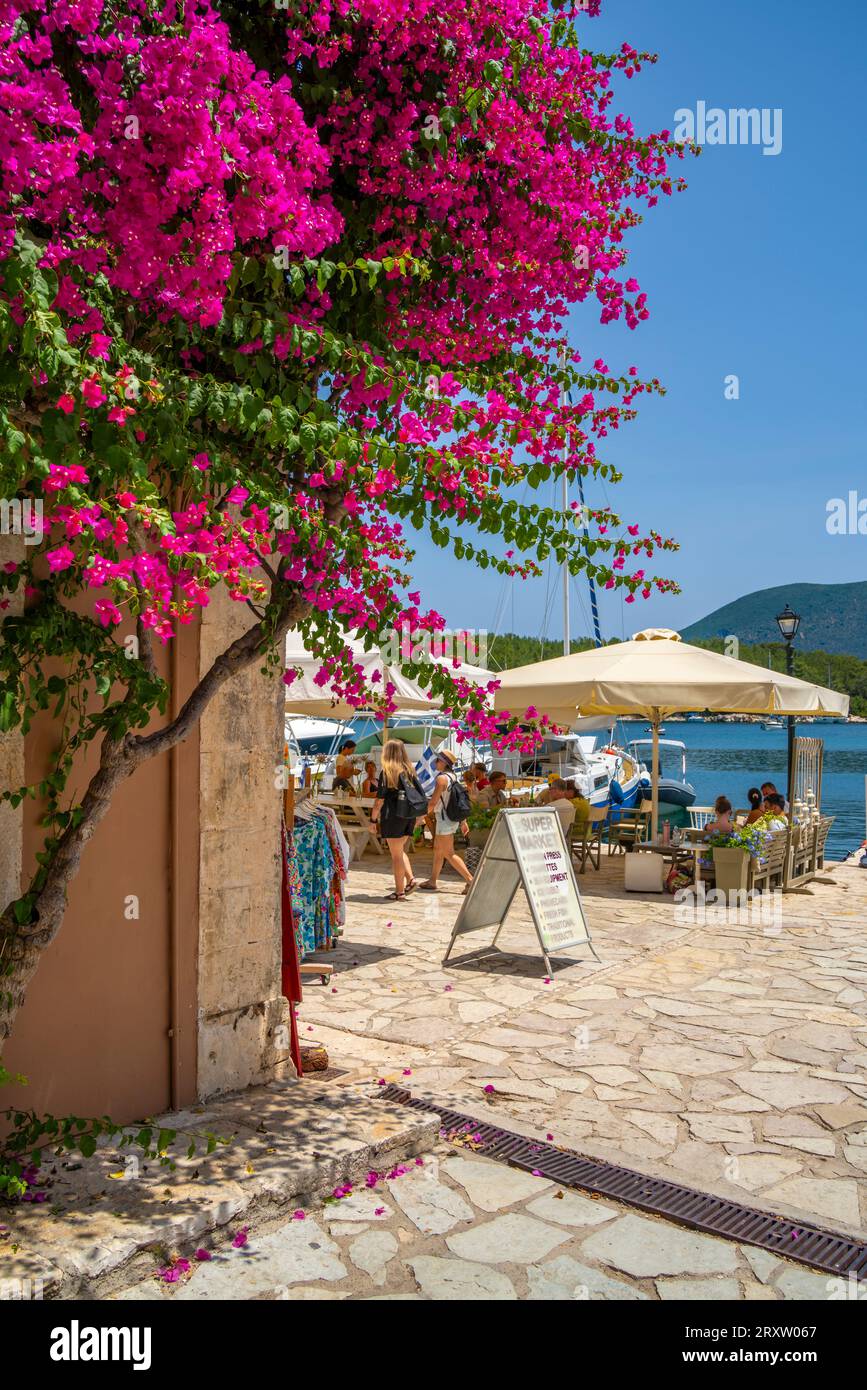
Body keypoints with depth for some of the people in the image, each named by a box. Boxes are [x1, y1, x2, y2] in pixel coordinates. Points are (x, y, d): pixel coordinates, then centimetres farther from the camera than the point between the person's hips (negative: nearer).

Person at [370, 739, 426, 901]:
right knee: (400, 850, 22)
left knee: (396, 855, 3)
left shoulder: (387, 771, -9)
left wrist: (373, 818, -3)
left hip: (393, 816, -6)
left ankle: (399, 891, 8)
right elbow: (421, 797, 7)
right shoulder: (410, 771, 7)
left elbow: (380, 800, -12)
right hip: (409, 816, 6)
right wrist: (418, 818, 16)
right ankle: (410, 879, 9)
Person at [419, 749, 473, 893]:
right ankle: (432, 882, 24)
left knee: (449, 854, -5)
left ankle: (470, 880, -8)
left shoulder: (442, 778, -19)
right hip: (453, 818, 10)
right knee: (438, 849, 17)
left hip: (445, 819, -10)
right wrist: (463, 821, 17)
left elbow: (432, 802, -20)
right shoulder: (453, 777, 9)